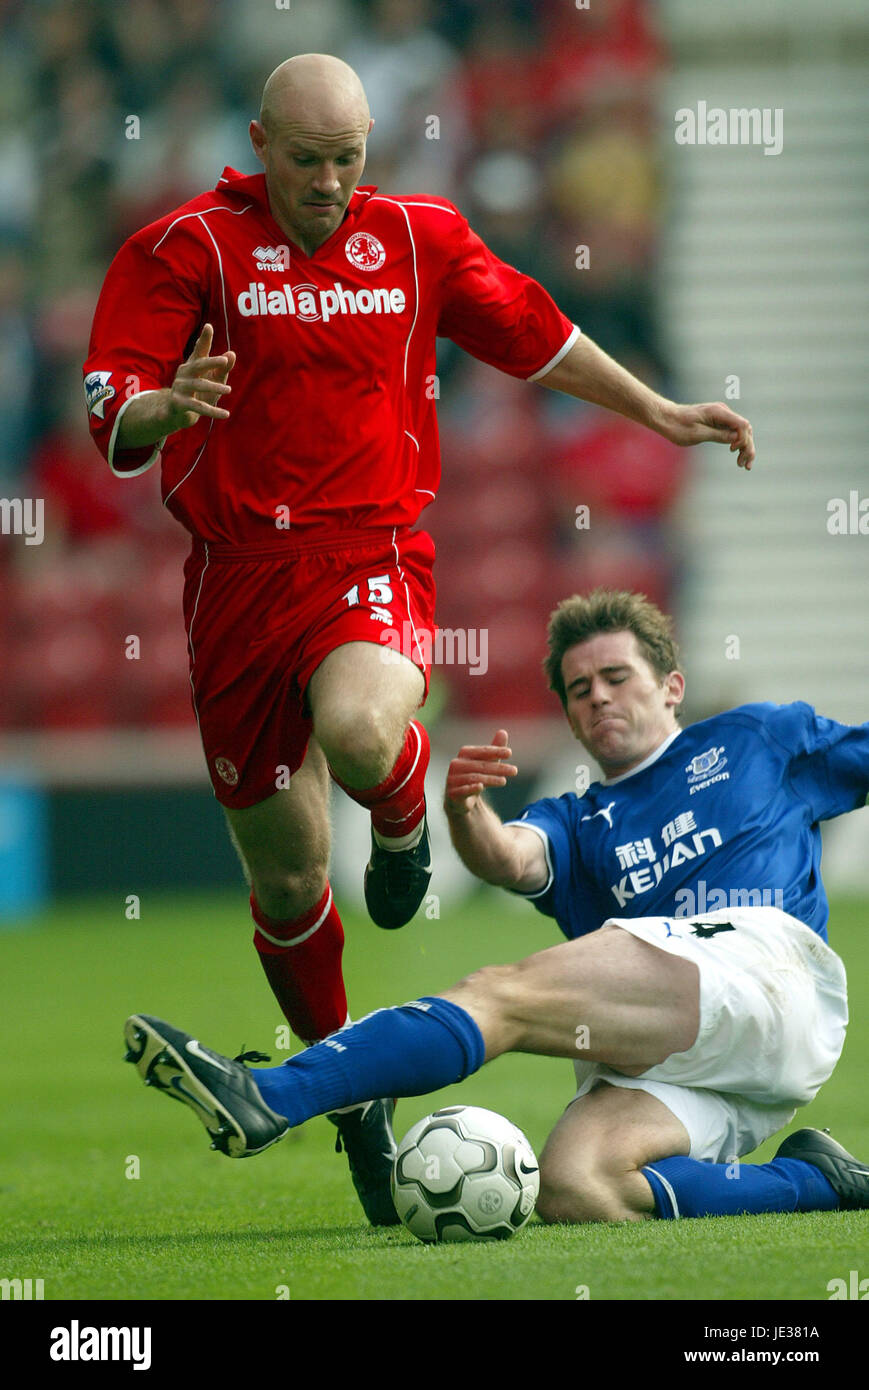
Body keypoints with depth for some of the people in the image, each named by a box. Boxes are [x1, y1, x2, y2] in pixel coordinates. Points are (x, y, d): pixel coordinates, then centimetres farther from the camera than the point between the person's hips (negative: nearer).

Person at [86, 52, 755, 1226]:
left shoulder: (419, 239, 9)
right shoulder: (187, 249, 0)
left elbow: (533, 334, 24)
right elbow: (109, 414, -9)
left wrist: (658, 413, 28)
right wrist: (164, 407, -31)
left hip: (373, 555, 0)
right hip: (240, 574, 0)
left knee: (359, 732, -36)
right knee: (284, 879, 6)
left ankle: (402, 816, 1)